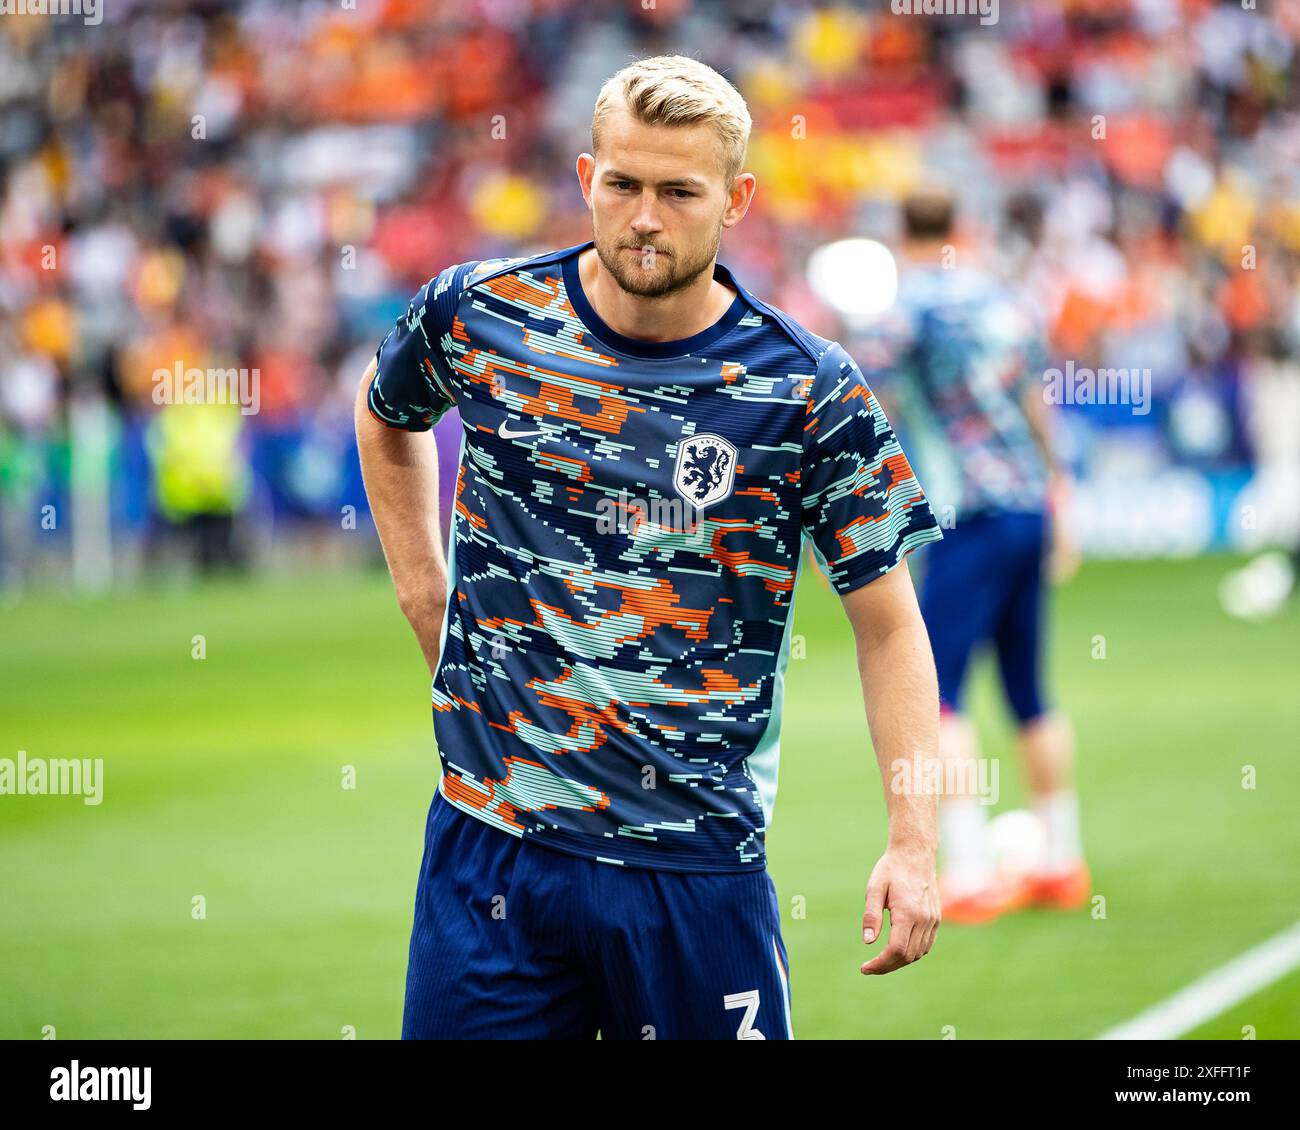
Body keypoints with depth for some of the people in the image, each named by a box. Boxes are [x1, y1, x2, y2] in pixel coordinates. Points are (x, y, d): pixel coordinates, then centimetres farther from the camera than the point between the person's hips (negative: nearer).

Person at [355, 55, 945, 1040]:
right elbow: (385, 415, 24)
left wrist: (915, 842, -13)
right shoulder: (478, 312, 0)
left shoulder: (808, 390, -7)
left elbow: (888, 626, -3)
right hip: (489, 840, 2)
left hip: (700, 864, -1)